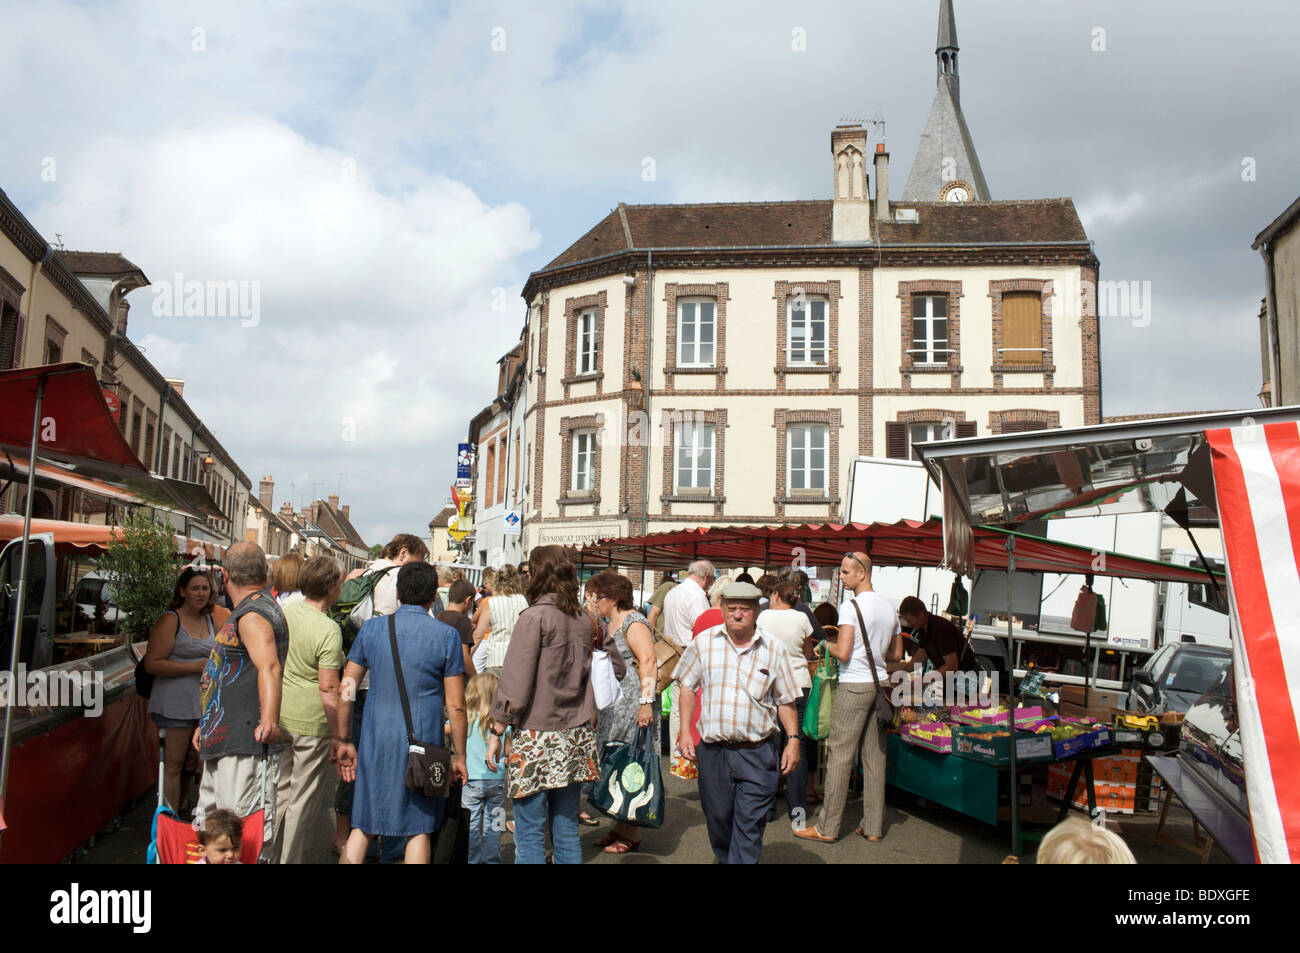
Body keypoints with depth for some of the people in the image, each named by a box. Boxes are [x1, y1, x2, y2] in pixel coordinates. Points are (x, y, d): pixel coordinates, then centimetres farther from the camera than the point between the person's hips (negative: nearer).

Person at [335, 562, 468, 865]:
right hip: (423, 743, -2)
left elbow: (345, 690, 4)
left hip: (375, 740, 2)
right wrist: (459, 755, 5)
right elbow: (455, 705, -4)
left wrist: (344, 741, 13)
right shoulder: (446, 635, -4)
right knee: (419, 830, 9)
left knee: (363, 826, 12)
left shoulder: (371, 629, 3)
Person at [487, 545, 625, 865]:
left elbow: (515, 682, -13)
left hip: (535, 735, -6)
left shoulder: (535, 617, -11)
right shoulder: (587, 620, 6)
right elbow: (617, 667, 18)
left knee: (529, 834, 1)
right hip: (576, 737, 6)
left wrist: (496, 731, -7)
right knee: (567, 829, 13)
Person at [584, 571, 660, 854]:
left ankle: (630, 835, 6)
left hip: (632, 703, -9)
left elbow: (647, 661, -20)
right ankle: (620, 828, 20)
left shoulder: (633, 622, -11)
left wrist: (646, 702, -26)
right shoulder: (611, 623, 17)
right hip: (611, 705, 9)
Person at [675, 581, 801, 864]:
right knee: (718, 819, 14)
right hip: (713, 748, 2)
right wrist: (685, 732, 6)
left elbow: (785, 700, 8)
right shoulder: (704, 643, 2)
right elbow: (688, 687, 11)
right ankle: (725, 858, 38)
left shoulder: (773, 649, 1)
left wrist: (793, 739, 1)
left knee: (750, 825, -4)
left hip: (758, 751, -1)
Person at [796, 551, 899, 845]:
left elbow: (843, 653, -19)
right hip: (881, 683, 7)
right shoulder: (889, 607, 11)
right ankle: (874, 827, 15)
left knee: (839, 756, -2)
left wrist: (827, 644, 1)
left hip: (854, 686, -7)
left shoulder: (850, 607, -13)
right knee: (875, 757, 11)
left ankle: (828, 828, 4)